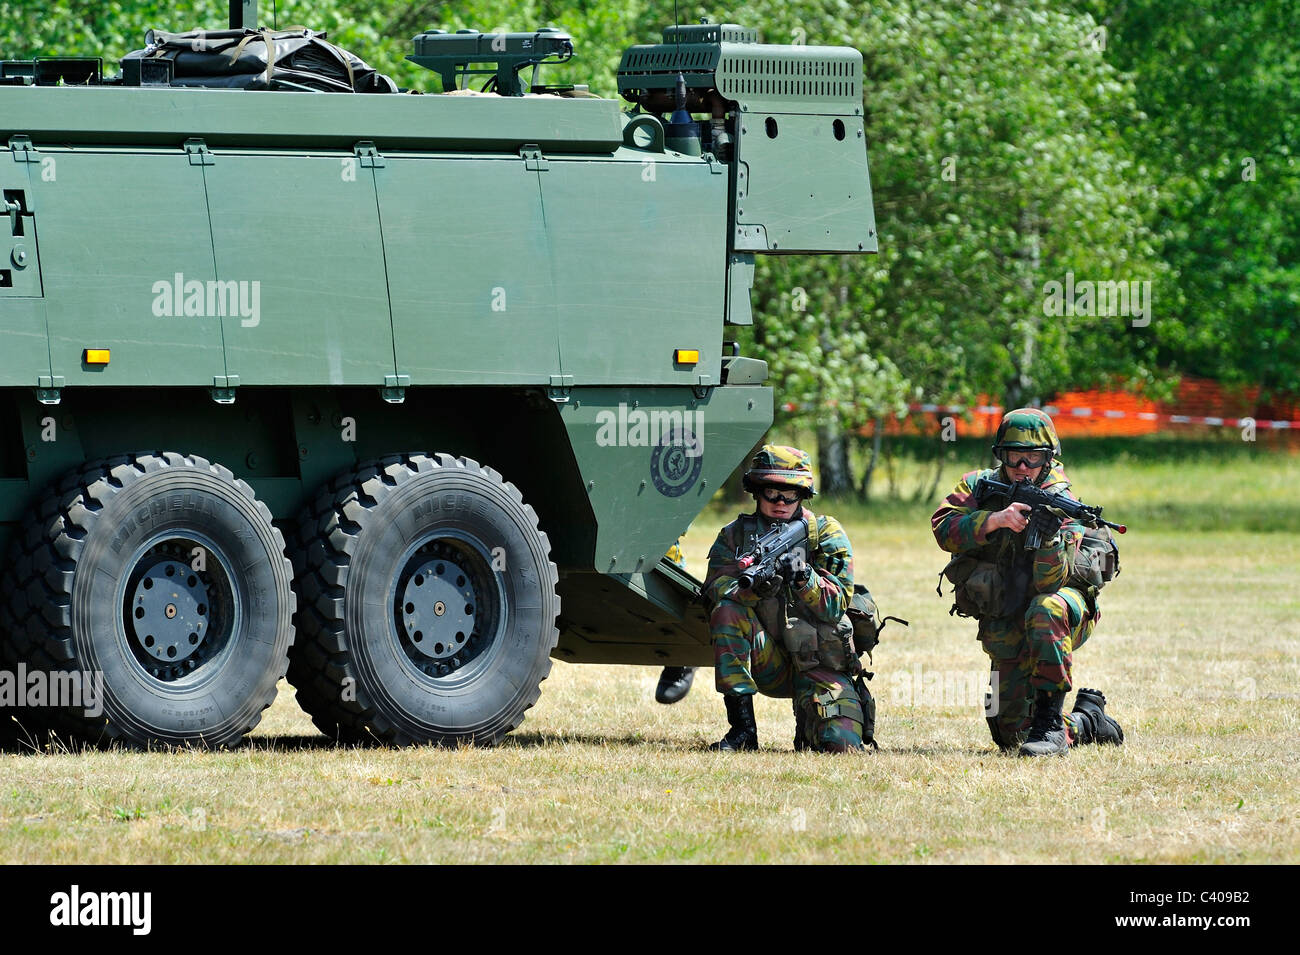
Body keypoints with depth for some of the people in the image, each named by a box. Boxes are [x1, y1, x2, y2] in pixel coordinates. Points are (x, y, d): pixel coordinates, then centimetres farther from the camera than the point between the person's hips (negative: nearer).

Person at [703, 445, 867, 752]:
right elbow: (716, 589, -14)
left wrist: (805, 579, -29)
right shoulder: (735, 536, 3)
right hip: (766, 665, 1)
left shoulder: (825, 533, -1)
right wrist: (754, 589, -35)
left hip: (819, 665, -1)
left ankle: (807, 719, 17)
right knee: (727, 610, -27)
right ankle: (743, 729, -23)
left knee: (841, 743, -23)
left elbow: (836, 606, -10)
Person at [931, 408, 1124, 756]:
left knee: (1045, 610, -41)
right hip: (1006, 631, 5)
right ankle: (1086, 720, 30)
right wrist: (994, 520, -32)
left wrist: (1049, 539, -45)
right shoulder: (979, 486, -1)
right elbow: (944, 530, -18)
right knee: (1012, 735, 0)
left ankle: (1050, 723, -37)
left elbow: (1050, 583, -26)